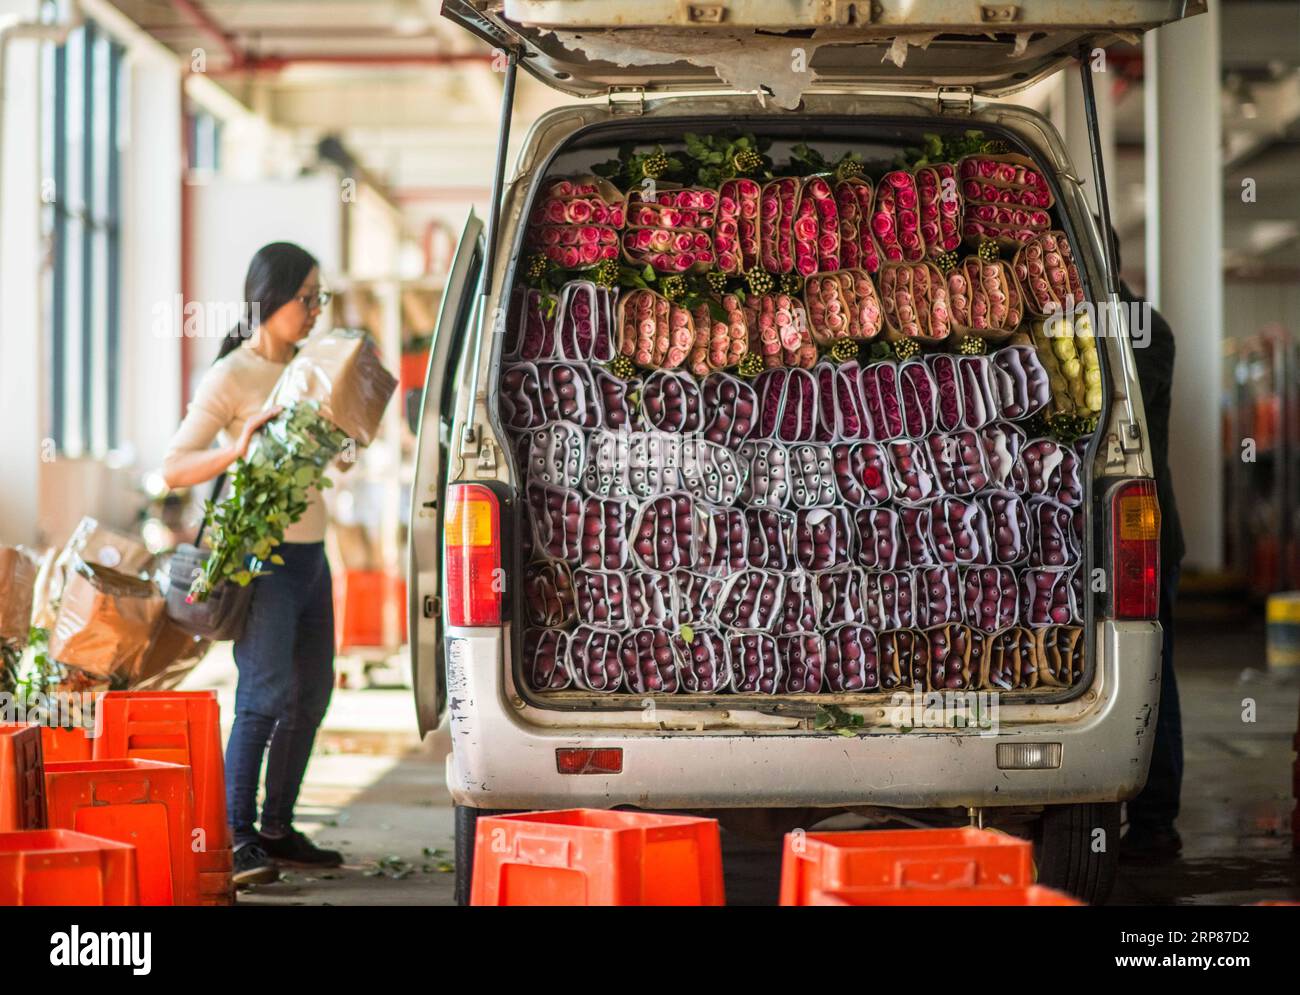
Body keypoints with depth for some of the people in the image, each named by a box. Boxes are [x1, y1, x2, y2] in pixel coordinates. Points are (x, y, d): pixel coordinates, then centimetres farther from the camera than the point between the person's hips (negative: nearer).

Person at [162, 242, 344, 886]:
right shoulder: (230, 377, -9)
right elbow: (173, 469, -14)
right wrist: (237, 449, -29)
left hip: (310, 550, 8)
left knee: (311, 695, 9)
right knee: (267, 694, -17)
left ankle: (277, 831, 17)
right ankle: (235, 840, -14)